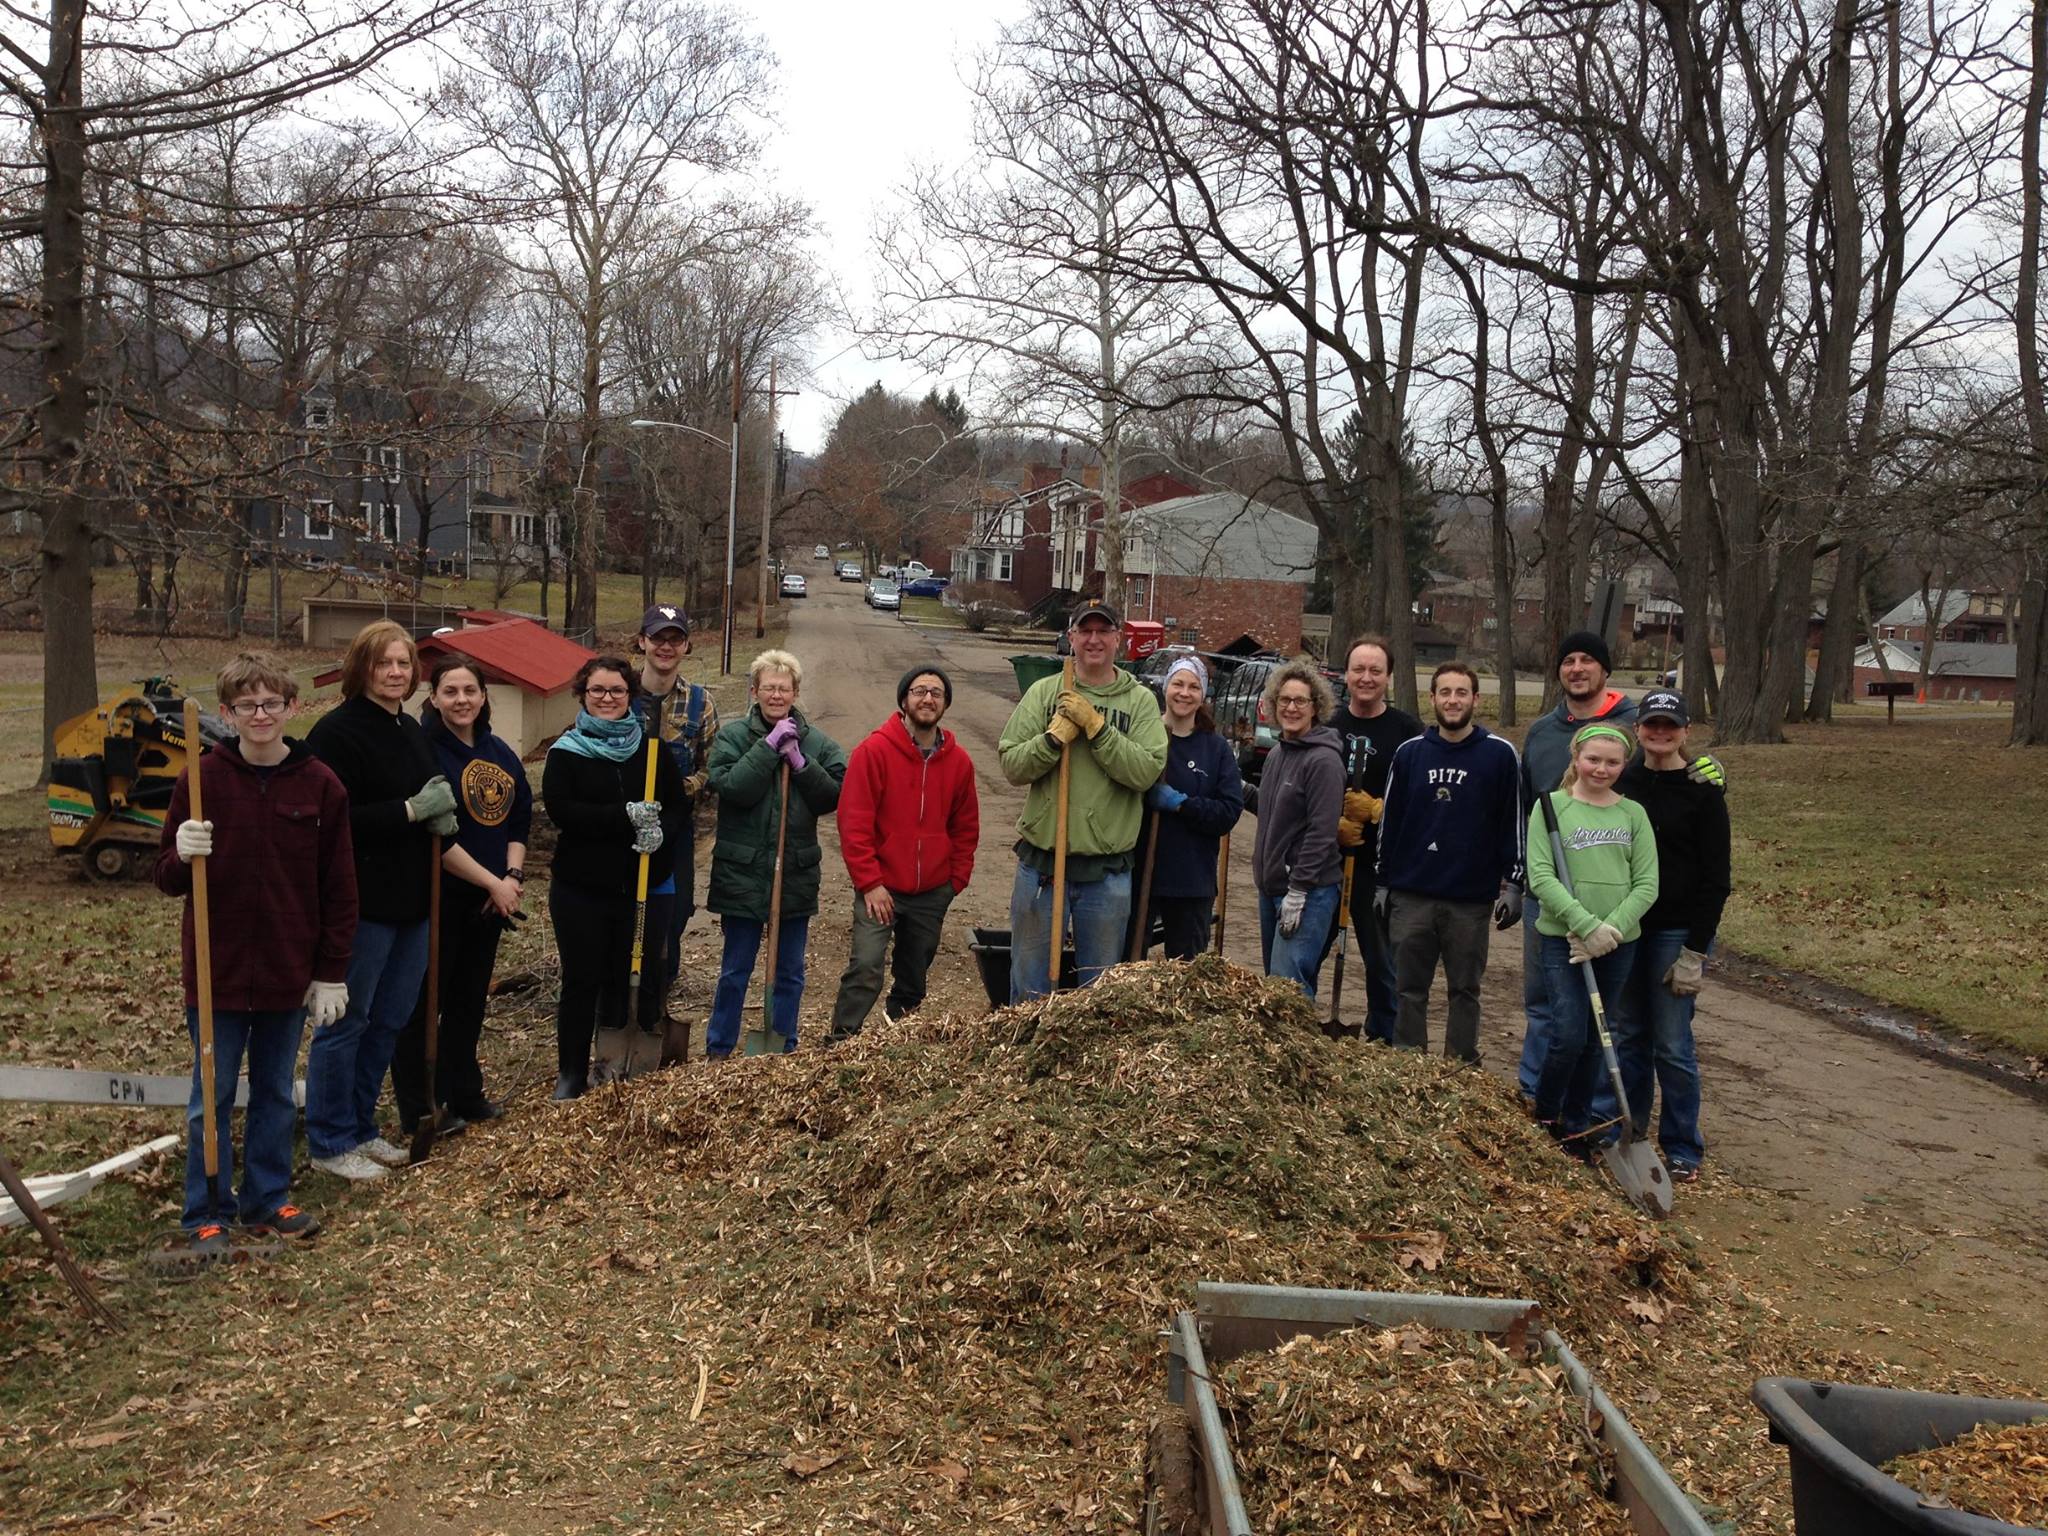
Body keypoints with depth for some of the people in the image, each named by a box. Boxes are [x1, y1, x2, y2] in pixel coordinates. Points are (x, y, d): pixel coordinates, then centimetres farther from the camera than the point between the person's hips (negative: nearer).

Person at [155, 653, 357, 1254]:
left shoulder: (320, 784, -3)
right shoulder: (202, 777, -5)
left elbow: (338, 888, 1)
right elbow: (167, 880, 0)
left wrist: (332, 973, 0)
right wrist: (183, 856, -23)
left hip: (289, 974, 1)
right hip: (216, 972, -1)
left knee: (276, 1094, 15)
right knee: (211, 1099, 8)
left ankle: (268, 1198, 30)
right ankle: (207, 1214, 21)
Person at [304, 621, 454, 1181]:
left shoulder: (411, 730, 13)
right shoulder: (338, 731, -13)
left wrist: (441, 815, 4)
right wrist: (410, 810, -21)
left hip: (410, 899, 9)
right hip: (362, 901, -9)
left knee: (388, 1020, 16)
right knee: (345, 1022, 2)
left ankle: (360, 1128, 29)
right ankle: (331, 1143, 14)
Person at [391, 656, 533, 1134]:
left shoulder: (499, 753, 9)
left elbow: (520, 818, 12)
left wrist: (513, 875, -4)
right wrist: (493, 882, -16)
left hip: (487, 901, 7)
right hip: (437, 898, -7)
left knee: (470, 1000, 17)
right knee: (423, 1004, 3)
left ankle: (464, 1095, 30)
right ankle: (418, 1109, 14)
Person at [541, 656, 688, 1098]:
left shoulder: (650, 748, 7)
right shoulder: (566, 751, 0)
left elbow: (675, 804, 4)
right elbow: (561, 810, -14)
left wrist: (660, 830, -18)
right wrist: (626, 816, -22)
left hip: (644, 887, 2)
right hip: (581, 888, -2)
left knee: (639, 978, 5)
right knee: (583, 981, 6)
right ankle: (571, 1076, 19)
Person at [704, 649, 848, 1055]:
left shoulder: (816, 742, 2)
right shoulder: (733, 736, -4)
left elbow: (837, 796, -6)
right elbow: (729, 786, -19)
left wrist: (800, 763, -16)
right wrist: (769, 746, -20)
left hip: (796, 875, 2)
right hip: (742, 874, -2)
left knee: (790, 973, 13)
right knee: (734, 972, 9)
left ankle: (784, 1051, 26)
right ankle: (718, 1052, 22)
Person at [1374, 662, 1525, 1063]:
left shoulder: (1500, 754, -1)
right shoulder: (1409, 752, 5)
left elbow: (1514, 822, 1)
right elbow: (1389, 820, 10)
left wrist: (1513, 883, -3)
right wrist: (1383, 883, 9)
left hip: (1473, 899, -2)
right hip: (1410, 894, 2)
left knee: (1465, 991, 10)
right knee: (1409, 991, 8)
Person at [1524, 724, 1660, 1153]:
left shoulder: (1633, 814, 6)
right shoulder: (1551, 806, -3)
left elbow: (1647, 884, 1)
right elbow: (1541, 877, -11)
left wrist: (1611, 928, -12)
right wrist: (1587, 925, -19)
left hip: (1619, 944, 3)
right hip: (1563, 939, -3)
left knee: (1596, 1040, 9)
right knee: (1570, 1034, -10)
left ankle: (1574, 1127, 24)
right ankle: (1542, 1116, 14)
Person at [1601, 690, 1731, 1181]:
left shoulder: (1703, 791, -6)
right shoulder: (1622, 782, 7)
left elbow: (1715, 879, -8)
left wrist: (1695, 952, -12)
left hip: (1677, 932, -4)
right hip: (1625, 928, 4)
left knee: (1672, 1044, 0)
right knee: (1627, 1035, 11)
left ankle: (1683, 1150, 13)